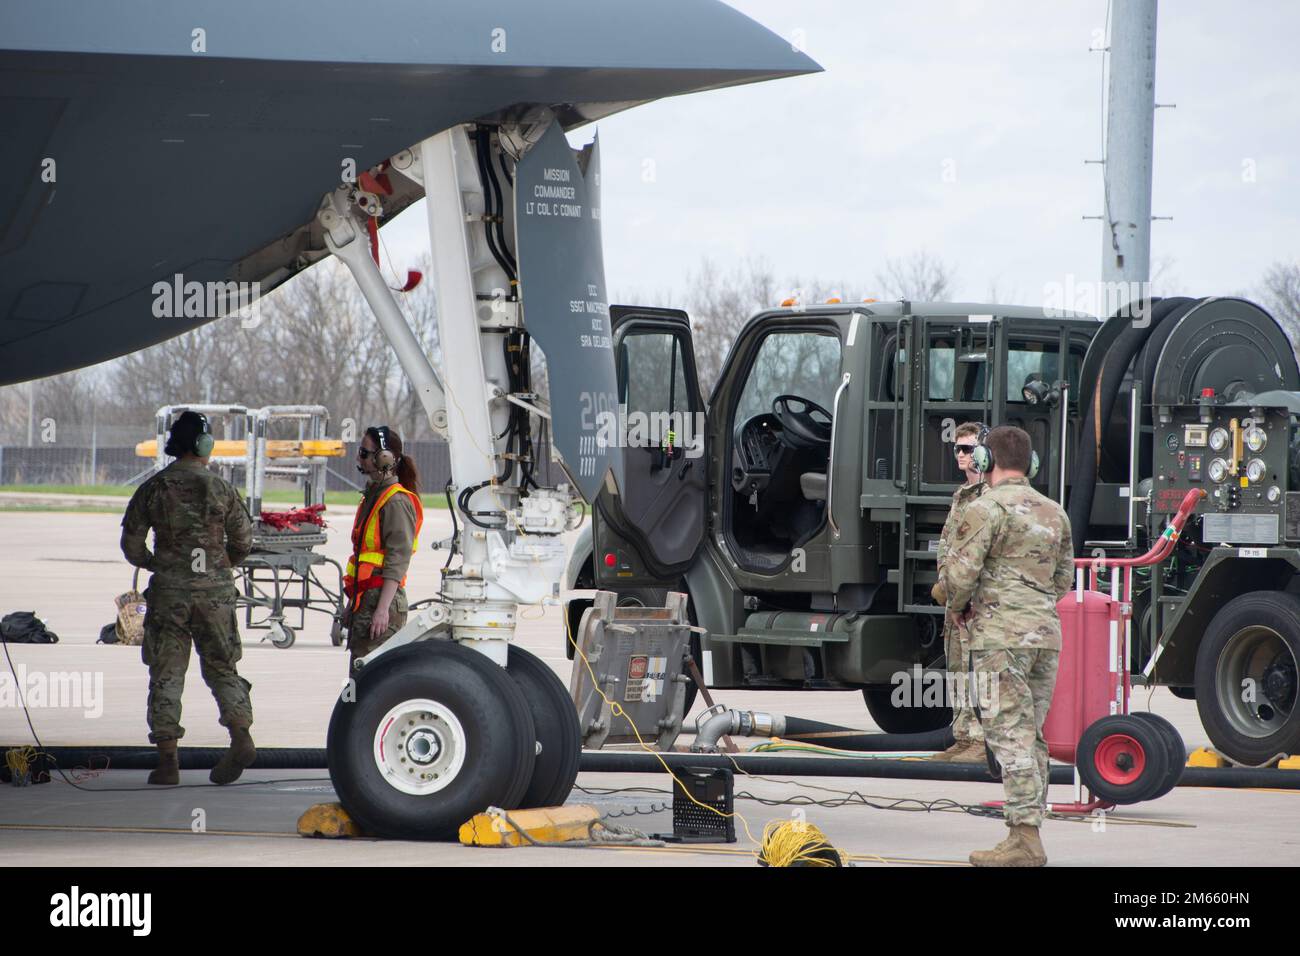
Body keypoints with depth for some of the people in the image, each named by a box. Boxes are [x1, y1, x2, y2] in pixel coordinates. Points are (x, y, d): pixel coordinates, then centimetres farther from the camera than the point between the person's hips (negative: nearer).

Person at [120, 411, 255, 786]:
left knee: (166, 673, 4)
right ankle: (241, 736, -10)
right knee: (222, 668, 11)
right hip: (215, 590, 1)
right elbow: (243, 541, 3)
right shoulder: (221, 489, -2)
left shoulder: (152, 490, -1)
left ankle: (167, 757, -2)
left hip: (169, 590, -1)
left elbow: (131, 545, 1)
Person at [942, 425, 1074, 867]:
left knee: (1010, 735, -8)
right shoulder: (1054, 513, 14)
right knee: (1031, 736, 12)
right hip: (1046, 632, 7)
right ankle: (1027, 836, 12)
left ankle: (1025, 839, -14)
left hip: (1001, 635, -7)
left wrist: (958, 607, 5)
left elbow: (960, 571, -13)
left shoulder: (987, 509, -9)